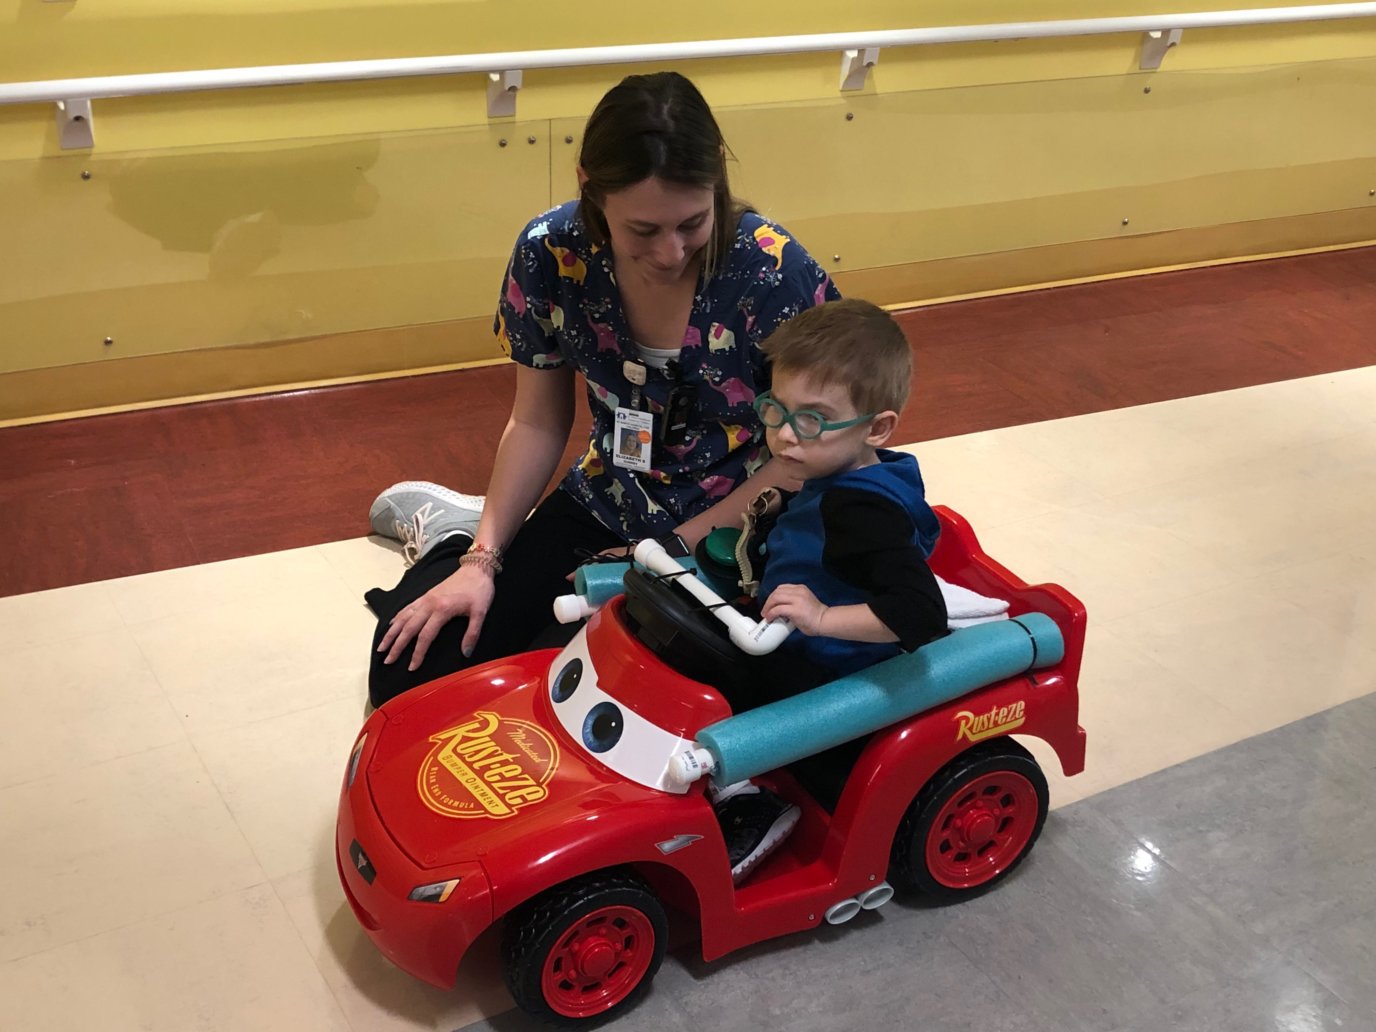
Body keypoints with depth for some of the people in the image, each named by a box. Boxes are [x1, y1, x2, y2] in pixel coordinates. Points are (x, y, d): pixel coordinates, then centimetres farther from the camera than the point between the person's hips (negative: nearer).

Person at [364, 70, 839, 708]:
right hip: (603, 509, 2)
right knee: (410, 674, -6)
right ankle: (461, 537, 27)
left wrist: (676, 550, -18)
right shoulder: (551, 255, -14)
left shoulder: (775, 273, -24)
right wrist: (483, 559, -8)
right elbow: (538, 422, -1)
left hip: (732, 532, -2)